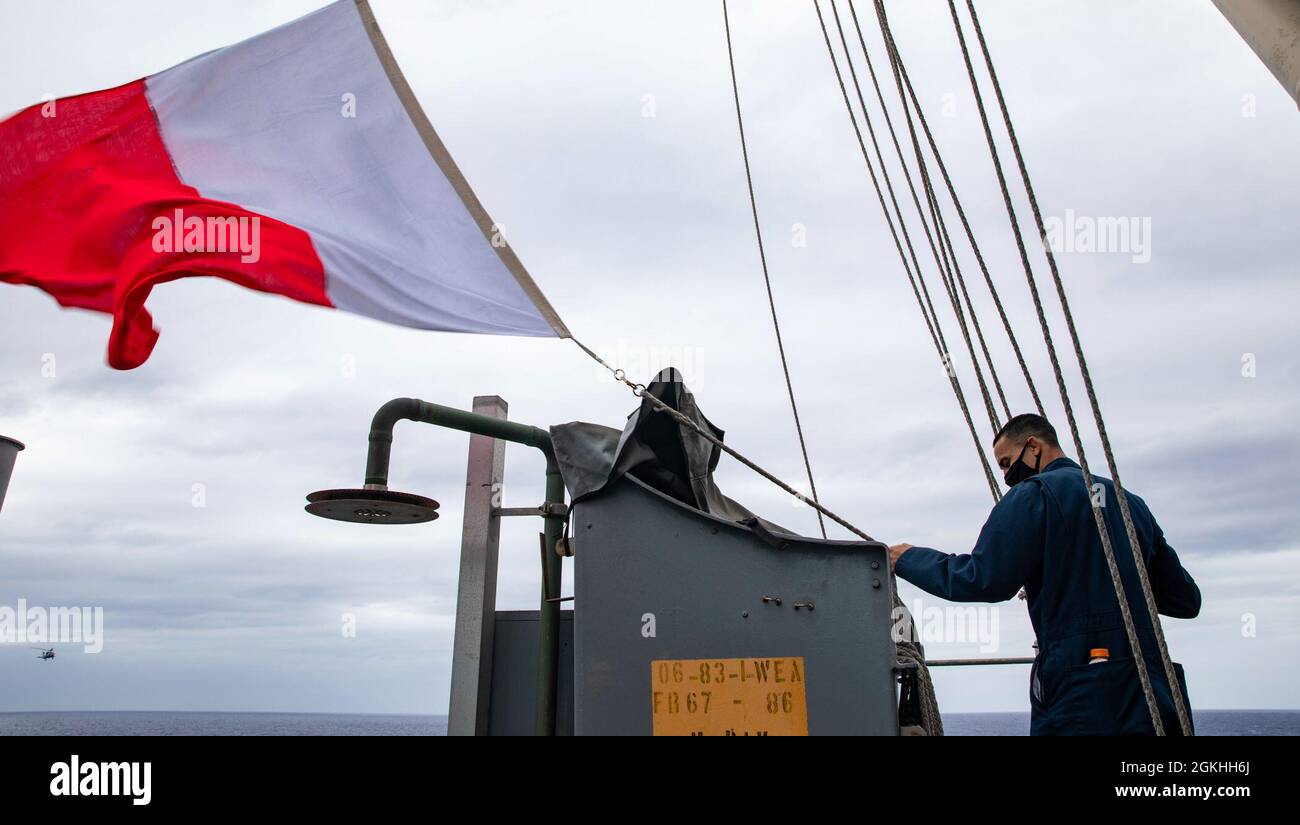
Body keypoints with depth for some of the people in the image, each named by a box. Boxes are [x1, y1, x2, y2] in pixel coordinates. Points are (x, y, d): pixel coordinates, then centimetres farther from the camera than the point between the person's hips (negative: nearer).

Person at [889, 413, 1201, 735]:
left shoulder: (1034, 493, -6)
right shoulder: (1131, 503, 16)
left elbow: (982, 580, -15)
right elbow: (1186, 600, 18)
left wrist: (907, 558, -3)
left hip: (1079, 688, -7)